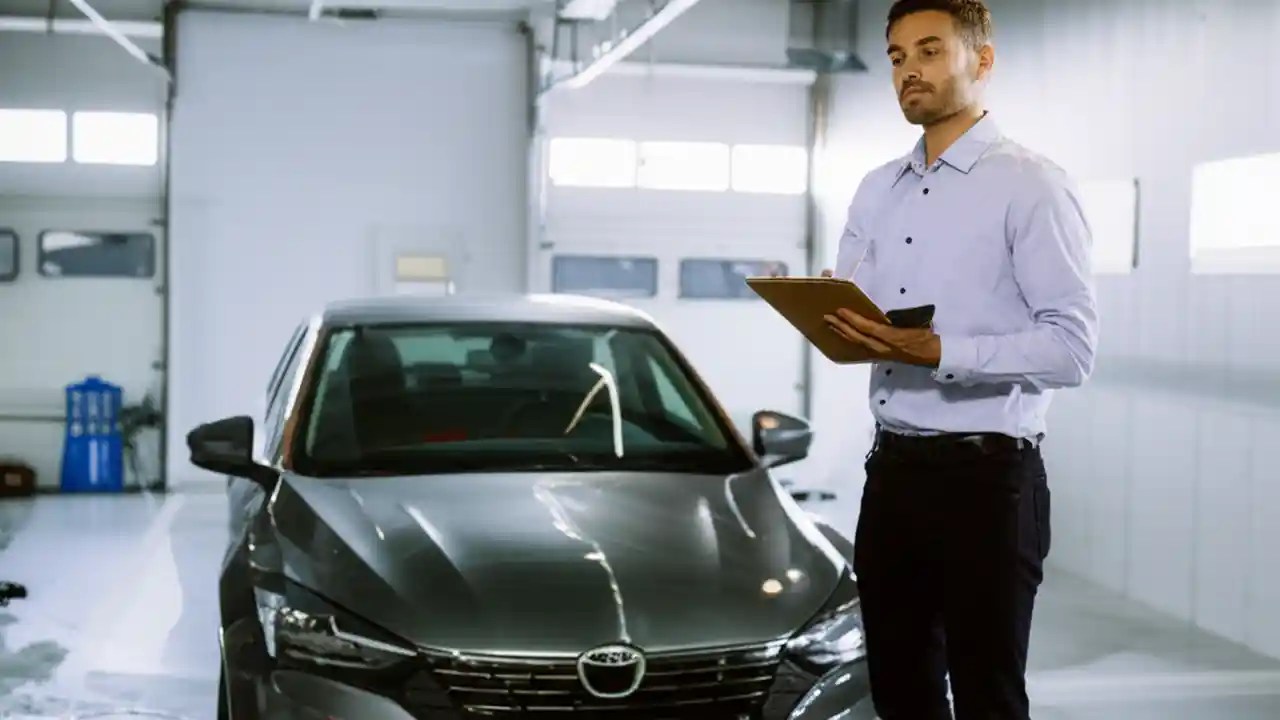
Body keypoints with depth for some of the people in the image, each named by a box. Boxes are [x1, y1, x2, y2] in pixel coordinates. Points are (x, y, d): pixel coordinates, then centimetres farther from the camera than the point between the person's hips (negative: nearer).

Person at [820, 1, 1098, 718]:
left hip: (986, 478, -7)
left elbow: (1072, 347, -17)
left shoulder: (1031, 186, -9)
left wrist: (941, 354, -26)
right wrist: (824, 312, -7)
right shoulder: (876, 192, 14)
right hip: (892, 471, 7)